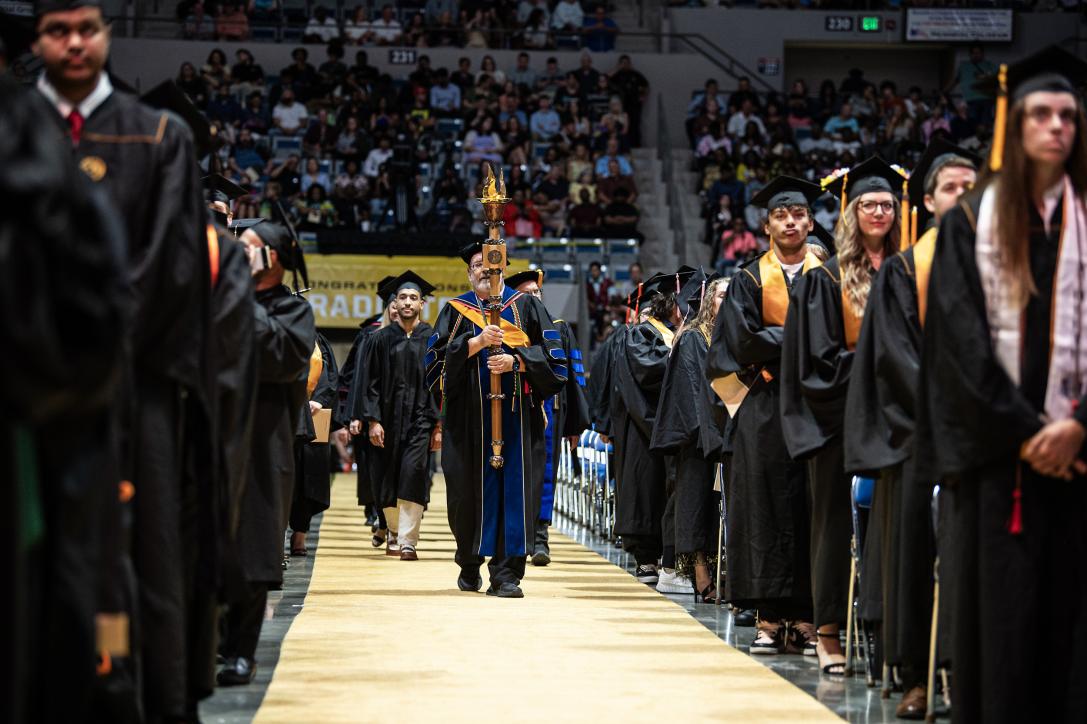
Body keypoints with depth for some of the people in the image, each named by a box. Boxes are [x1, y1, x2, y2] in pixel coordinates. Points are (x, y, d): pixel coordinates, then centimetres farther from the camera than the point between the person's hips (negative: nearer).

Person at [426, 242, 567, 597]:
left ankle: (505, 574, -8)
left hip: (515, 411, 0)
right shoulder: (456, 311, 12)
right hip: (469, 415, 1)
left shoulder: (526, 306, 11)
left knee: (512, 487, -7)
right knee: (469, 489, 1)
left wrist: (515, 361, -13)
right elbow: (438, 355, -2)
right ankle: (469, 565, 21)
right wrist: (478, 341, -15)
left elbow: (550, 353, 3)